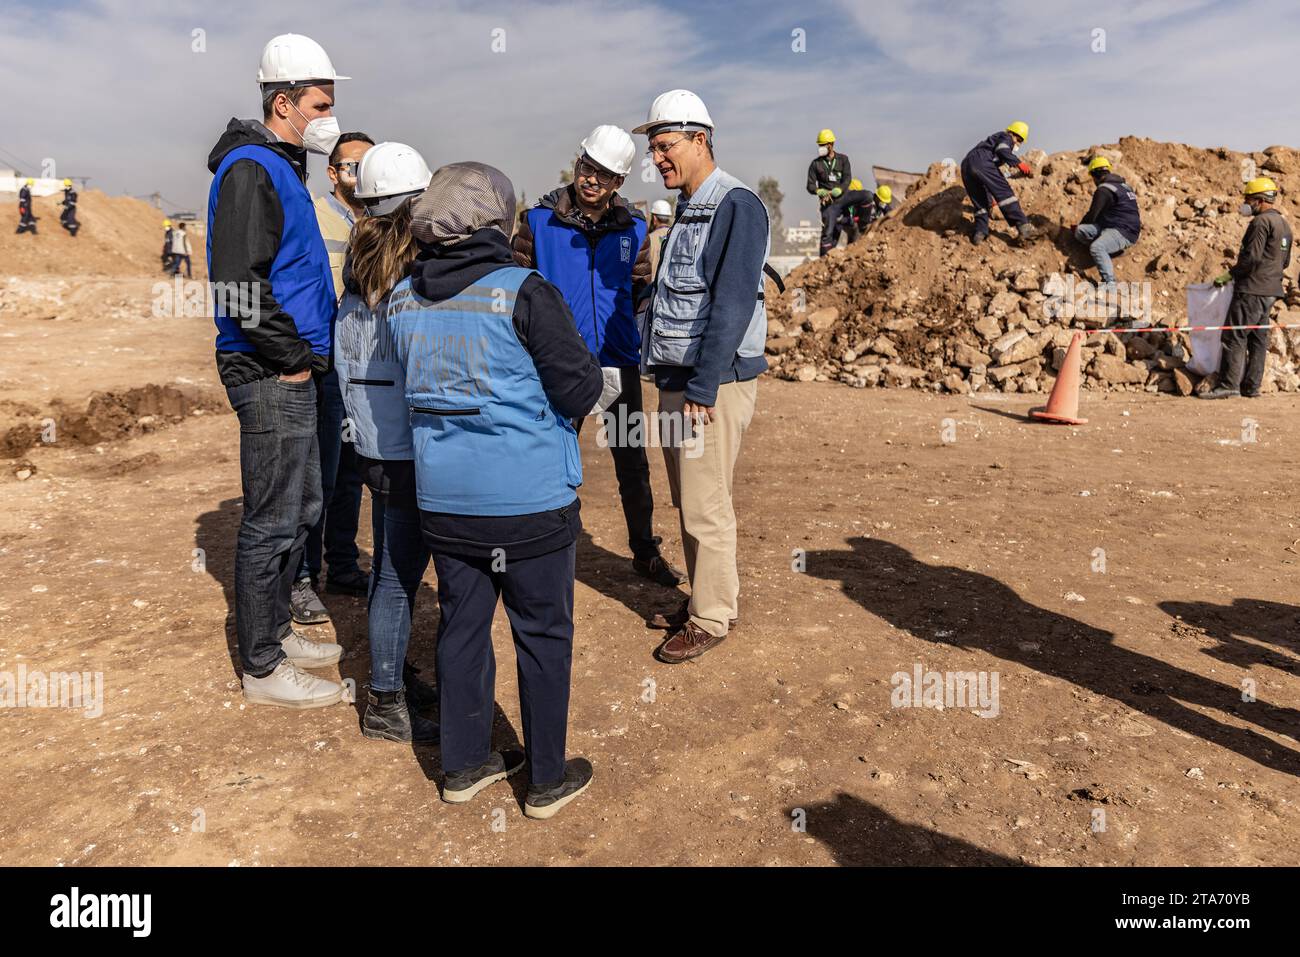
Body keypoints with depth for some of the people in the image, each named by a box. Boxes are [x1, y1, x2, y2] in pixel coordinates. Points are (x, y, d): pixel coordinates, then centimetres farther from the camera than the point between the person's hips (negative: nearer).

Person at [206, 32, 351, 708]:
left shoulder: (282, 168, 18)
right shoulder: (250, 169, -13)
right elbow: (238, 284, -22)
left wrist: (310, 350, 15)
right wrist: (291, 359, -15)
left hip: (294, 372, 10)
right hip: (271, 374, -10)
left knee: (301, 507, 17)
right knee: (273, 520, -3)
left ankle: (276, 630, 32)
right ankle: (262, 669, 10)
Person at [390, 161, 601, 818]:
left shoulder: (402, 300, 2)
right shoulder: (522, 293, -15)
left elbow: (408, 384, 11)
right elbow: (580, 389, -14)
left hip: (442, 497, 5)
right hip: (529, 498, -5)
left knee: (462, 623, 18)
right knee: (543, 633, 10)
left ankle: (463, 764, 32)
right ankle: (548, 778, 23)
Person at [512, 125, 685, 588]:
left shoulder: (633, 226, 4)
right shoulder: (539, 221, -3)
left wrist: (643, 345, 3)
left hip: (619, 363, 2)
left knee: (633, 463, 10)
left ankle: (645, 553, 25)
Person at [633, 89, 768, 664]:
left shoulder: (736, 205, -12)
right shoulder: (688, 208, 17)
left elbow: (732, 305, -20)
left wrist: (703, 389, -22)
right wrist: (670, 379, 16)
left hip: (713, 384, -9)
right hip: (677, 380, 9)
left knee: (705, 508, -2)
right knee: (688, 503, 15)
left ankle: (712, 617, 12)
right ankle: (705, 599, 29)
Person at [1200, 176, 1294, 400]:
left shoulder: (1261, 222, -12)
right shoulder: (1284, 224, 19)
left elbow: (1252, 256, -20)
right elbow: (1285, 261, 23)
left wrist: (1231, 274, -10)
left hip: (1252, 289, -10)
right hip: (1271, 290, 10)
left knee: (1235, 336, -10)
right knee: (1258, 338, 10)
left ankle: (1229, 384, -13)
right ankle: (1251, 386, 13)